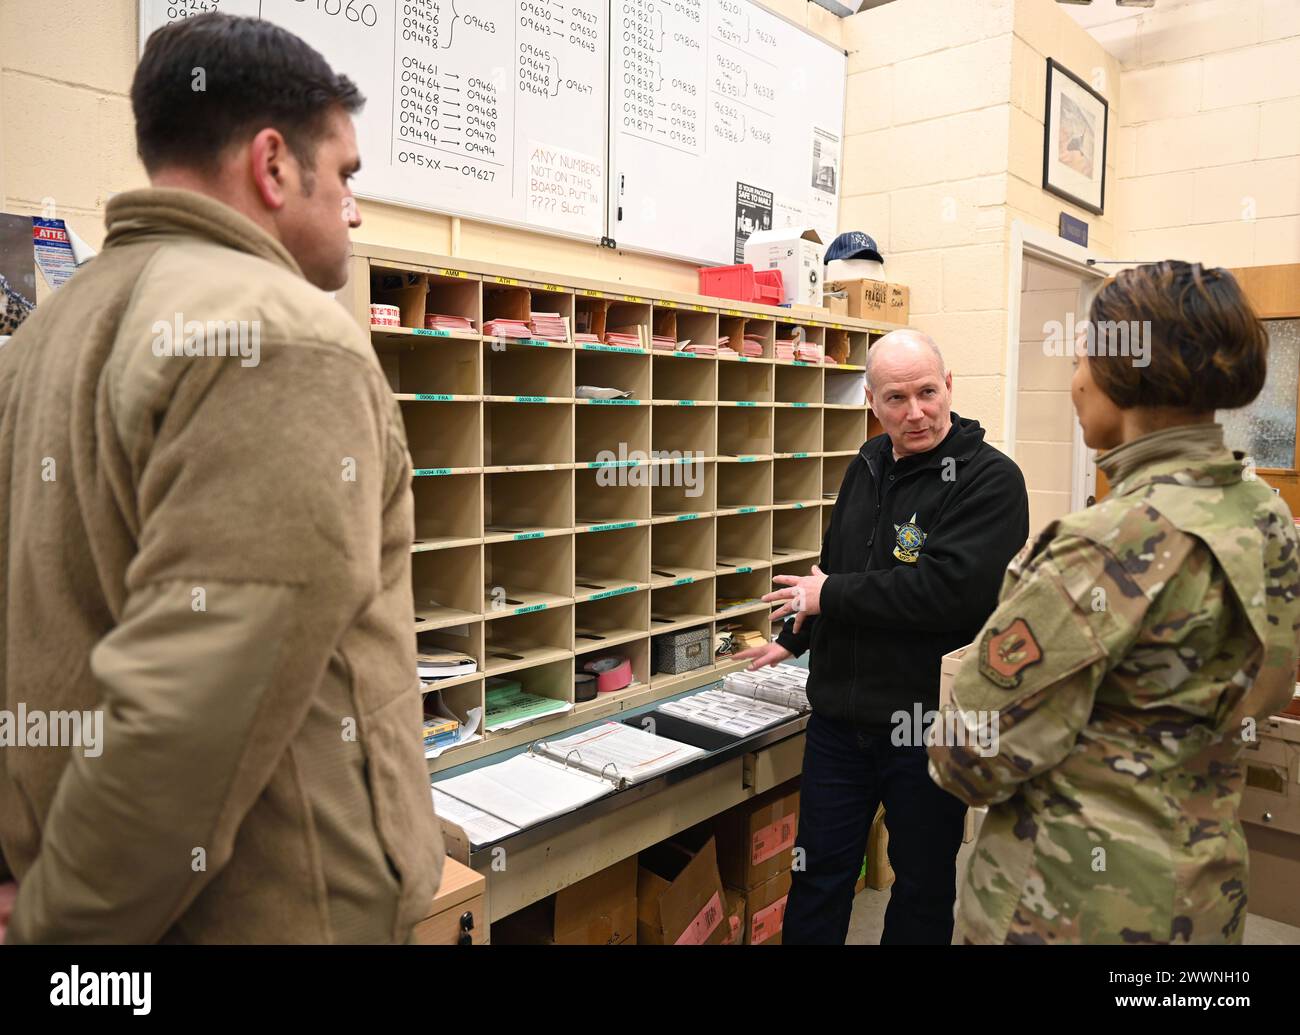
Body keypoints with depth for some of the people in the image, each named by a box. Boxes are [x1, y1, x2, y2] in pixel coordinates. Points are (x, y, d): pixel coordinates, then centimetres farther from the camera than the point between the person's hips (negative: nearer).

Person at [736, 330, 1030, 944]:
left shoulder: (990, 479, -15)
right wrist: (795, 639, 28)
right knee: (819, 877, 17)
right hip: (840, 714, 6)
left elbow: (953, 590, -28)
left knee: (923, 885, 16)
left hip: (927, 723, -5)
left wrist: (830, 595, -17)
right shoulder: (867, 467, 7)